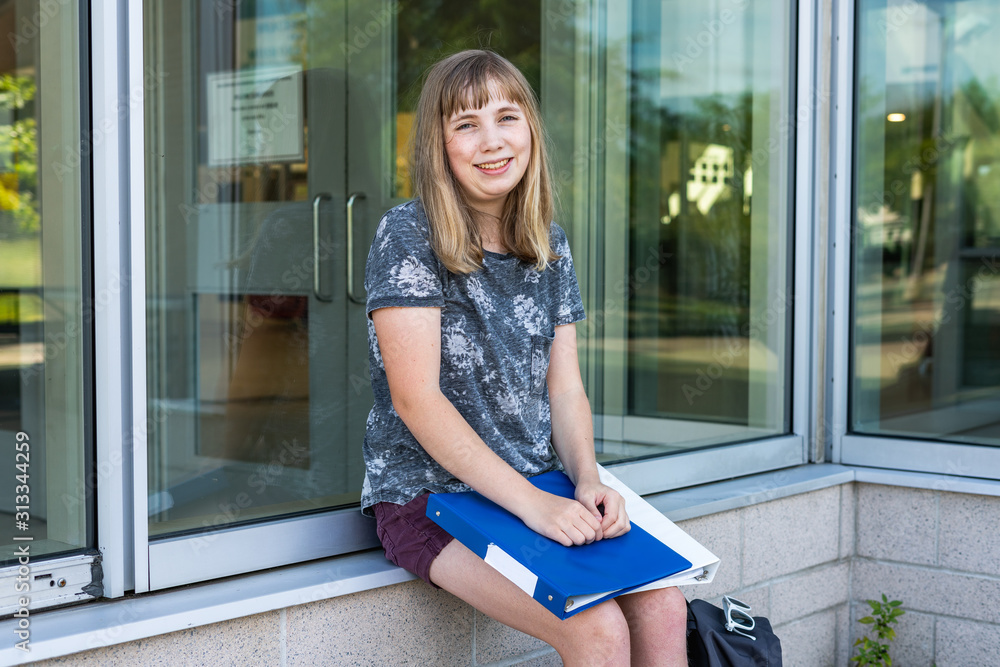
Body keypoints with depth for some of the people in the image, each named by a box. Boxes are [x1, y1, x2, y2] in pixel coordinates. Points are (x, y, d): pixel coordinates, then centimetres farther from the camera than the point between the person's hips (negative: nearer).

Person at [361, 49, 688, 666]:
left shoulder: (549, 245, 9)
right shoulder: (408, 237, -11)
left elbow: (564, 388, 8)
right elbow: (416, 399, -17)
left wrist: (588, 479, -12)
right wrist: (533, 504, -23)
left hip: (540, 488, 6)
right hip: (429, 495, -6)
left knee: (663, 609, -12)